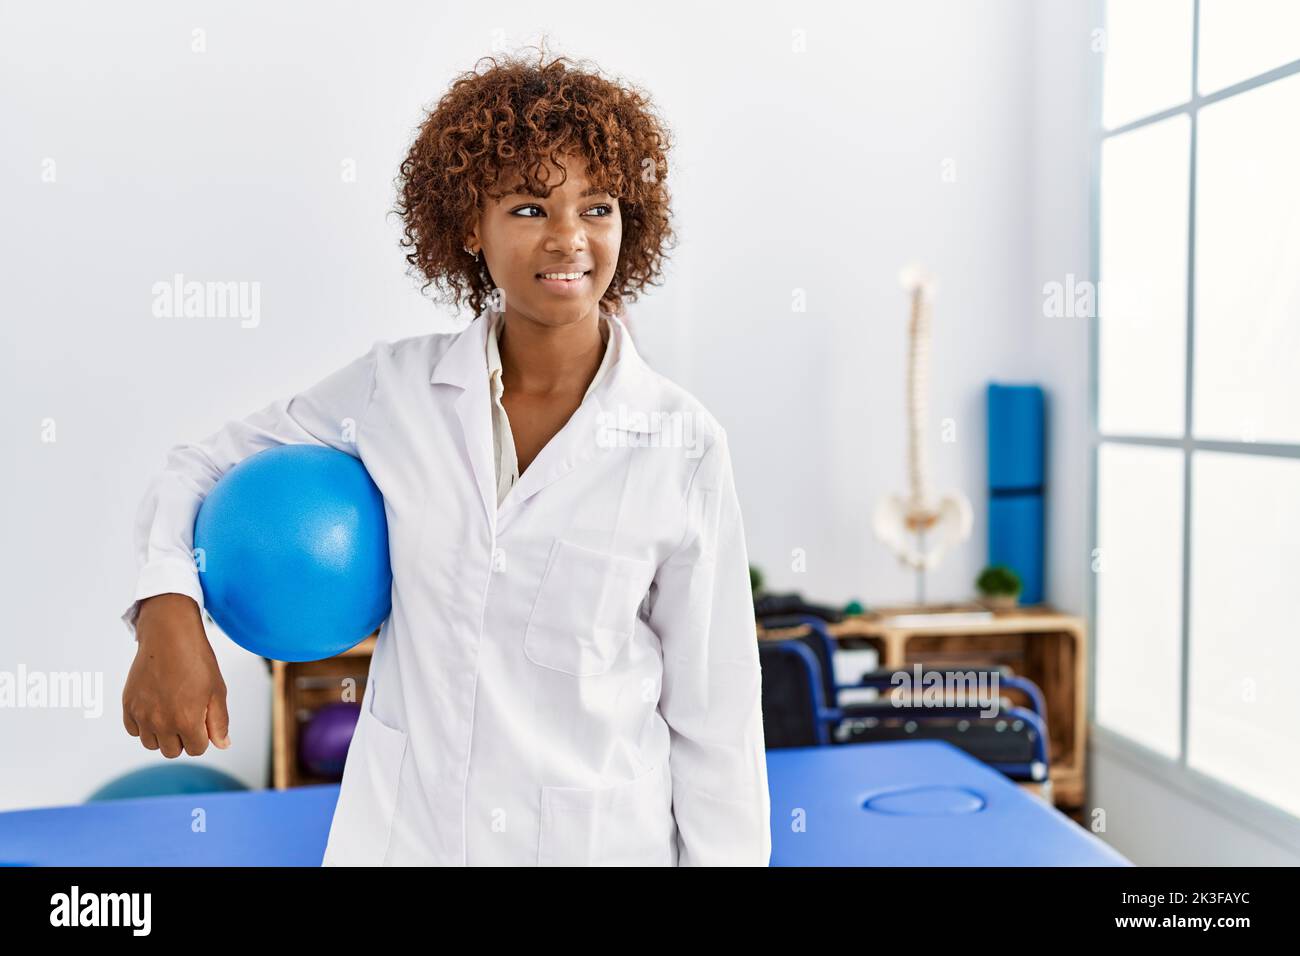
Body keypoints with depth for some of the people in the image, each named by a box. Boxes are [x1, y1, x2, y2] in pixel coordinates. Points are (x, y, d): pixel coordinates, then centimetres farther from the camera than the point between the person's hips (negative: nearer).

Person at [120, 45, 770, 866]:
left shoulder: (685, 445, -12)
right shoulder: (395, 388, -6)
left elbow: (714, 710, -7)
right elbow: (204, 467, 4)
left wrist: (727, 854, -4)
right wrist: (167, 609, -13)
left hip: (602, 838, -2)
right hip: (399, 830, 2)